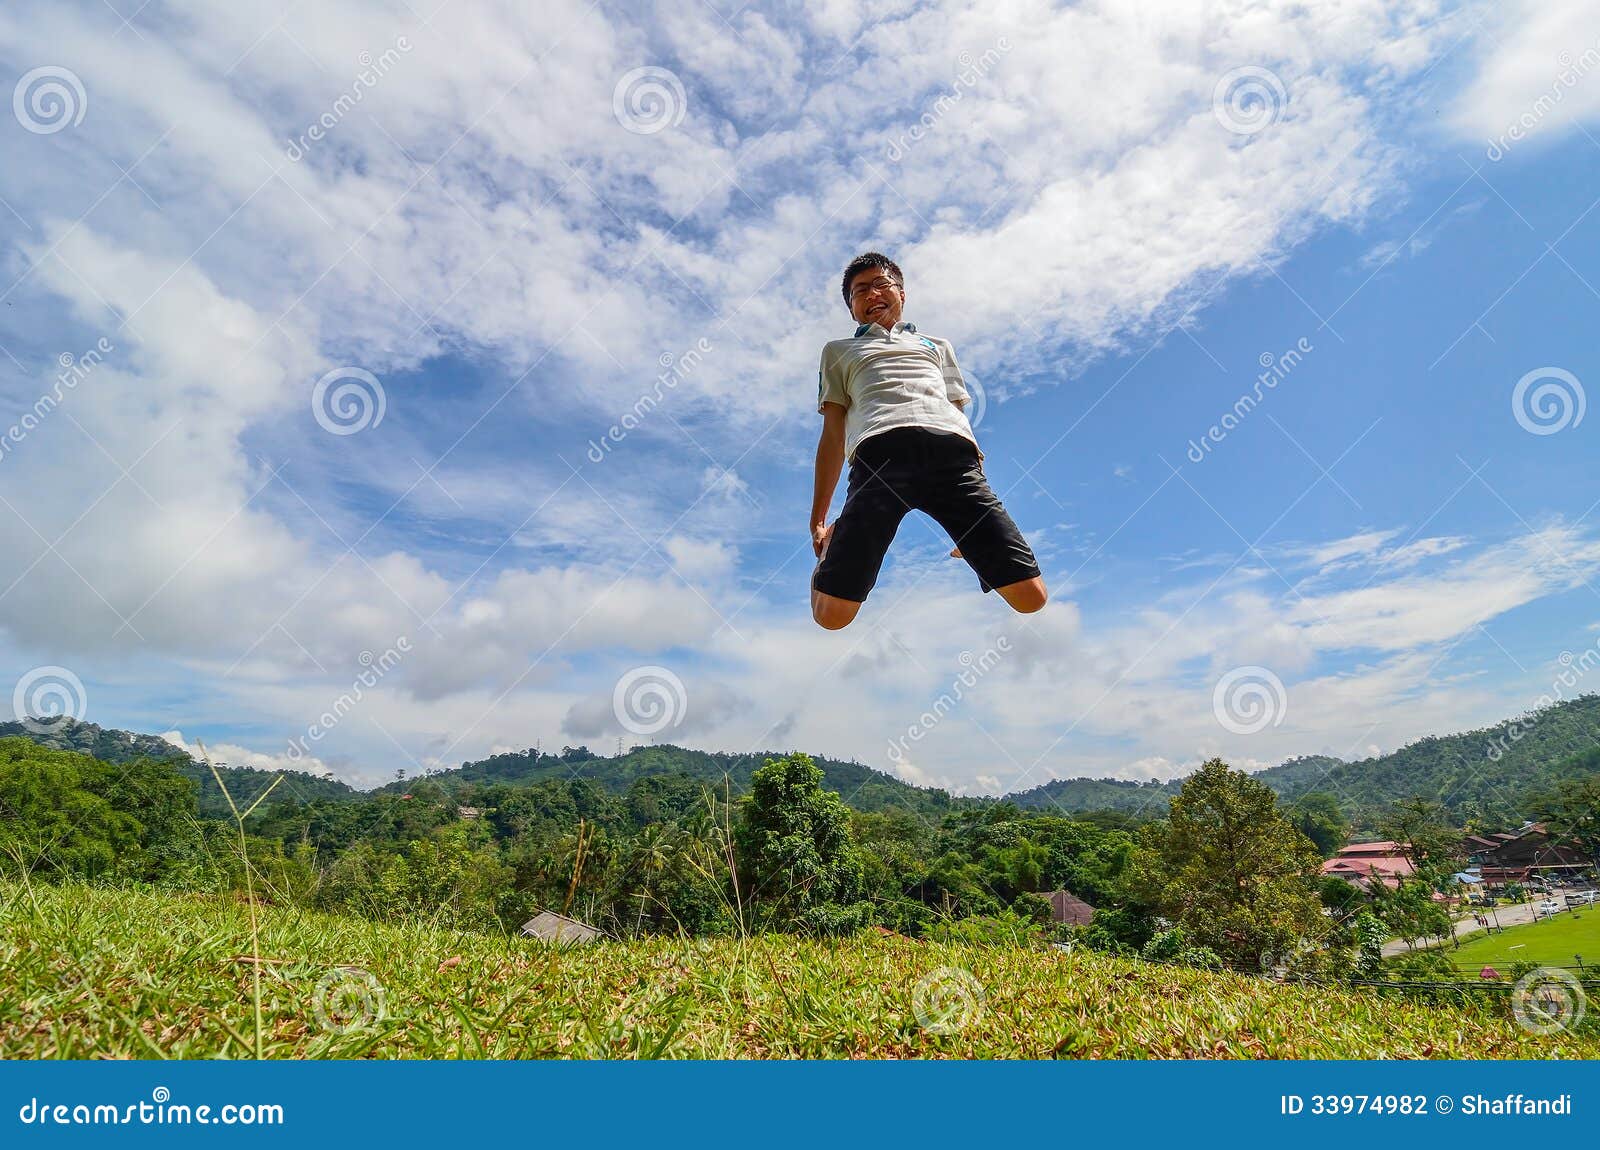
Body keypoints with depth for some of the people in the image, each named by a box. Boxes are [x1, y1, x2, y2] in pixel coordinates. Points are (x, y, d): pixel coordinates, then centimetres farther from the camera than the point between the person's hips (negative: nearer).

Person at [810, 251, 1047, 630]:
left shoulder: (938, 345, 40)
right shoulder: (838, 350, 34)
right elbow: (832, 434, 23)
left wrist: (981, 498, 14)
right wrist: (818, 521, 12)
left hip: (953, 451, 2)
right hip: (880, 450, -1)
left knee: (1030, 597, -15)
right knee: (831, 613, -18)